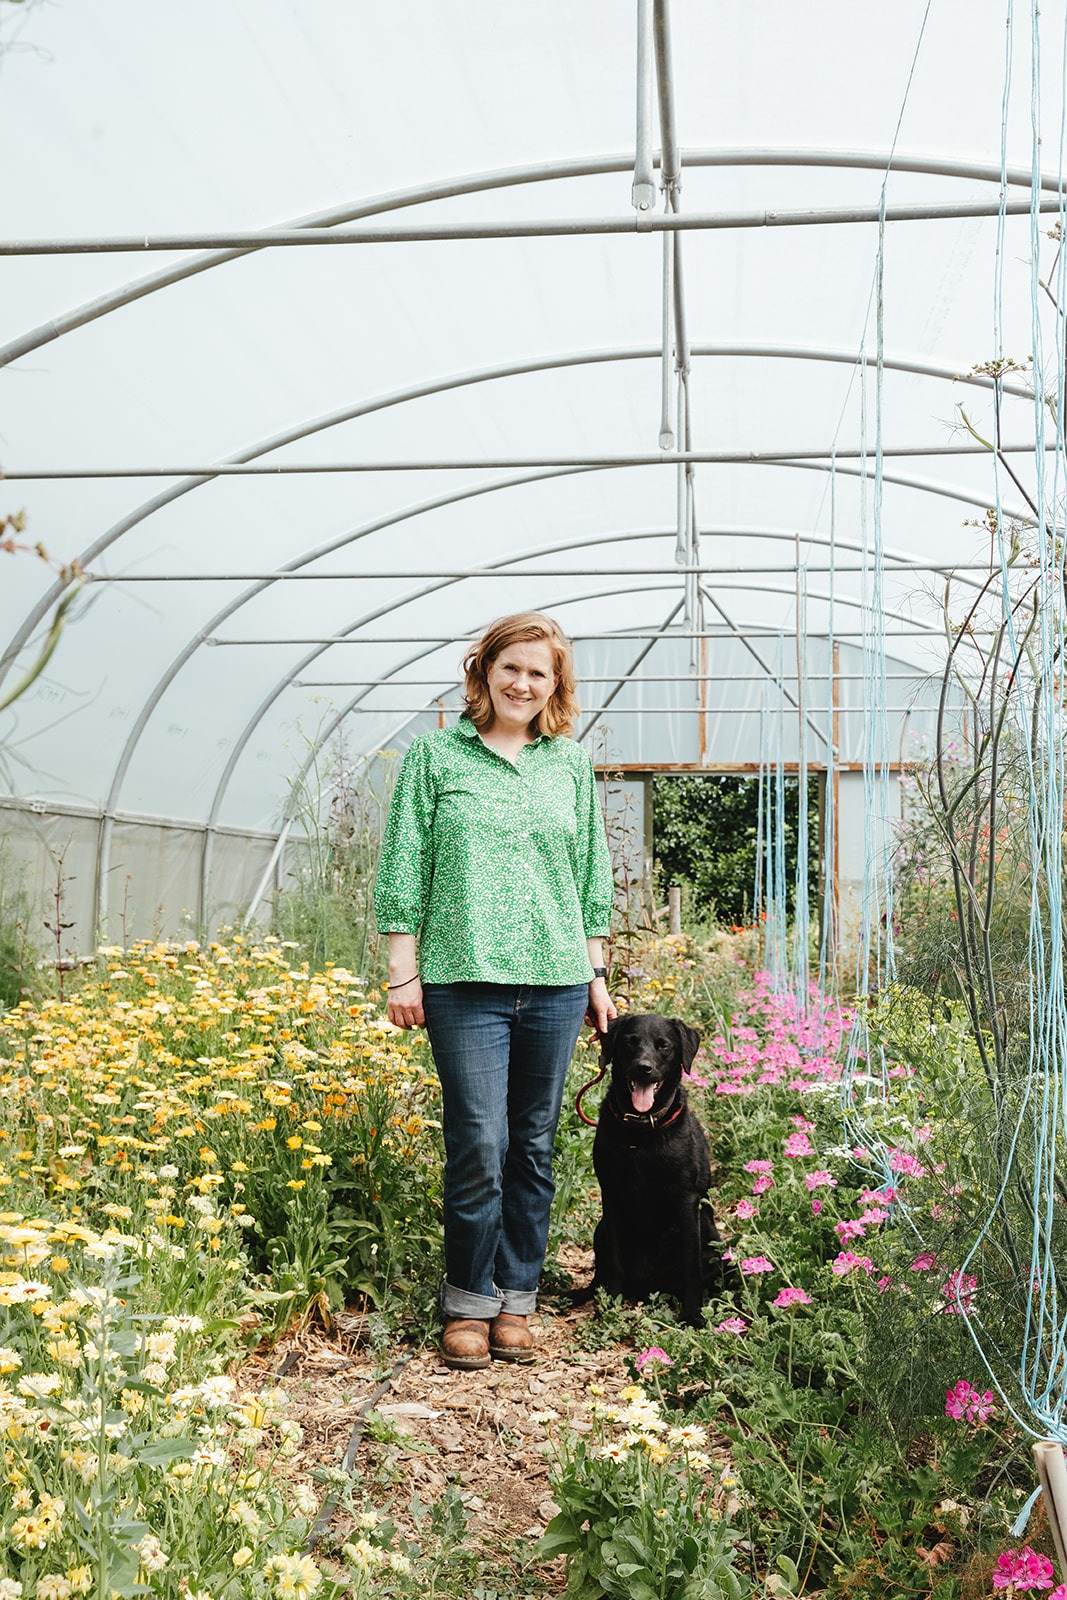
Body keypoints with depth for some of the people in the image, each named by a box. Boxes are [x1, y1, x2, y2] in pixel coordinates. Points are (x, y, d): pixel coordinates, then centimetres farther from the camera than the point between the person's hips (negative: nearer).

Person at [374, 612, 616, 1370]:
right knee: (479, 1145, -5)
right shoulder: (436, 753, 4)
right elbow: (405, 867, 3)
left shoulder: (571, 762, 12)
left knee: (534, 1147, 8)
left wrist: (598, 976, 15)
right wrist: (403, 973, -1)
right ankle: (469, 1302, 11)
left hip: (555, 982, 3)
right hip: (465, 979, -3)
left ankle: (516, 1299, 21)